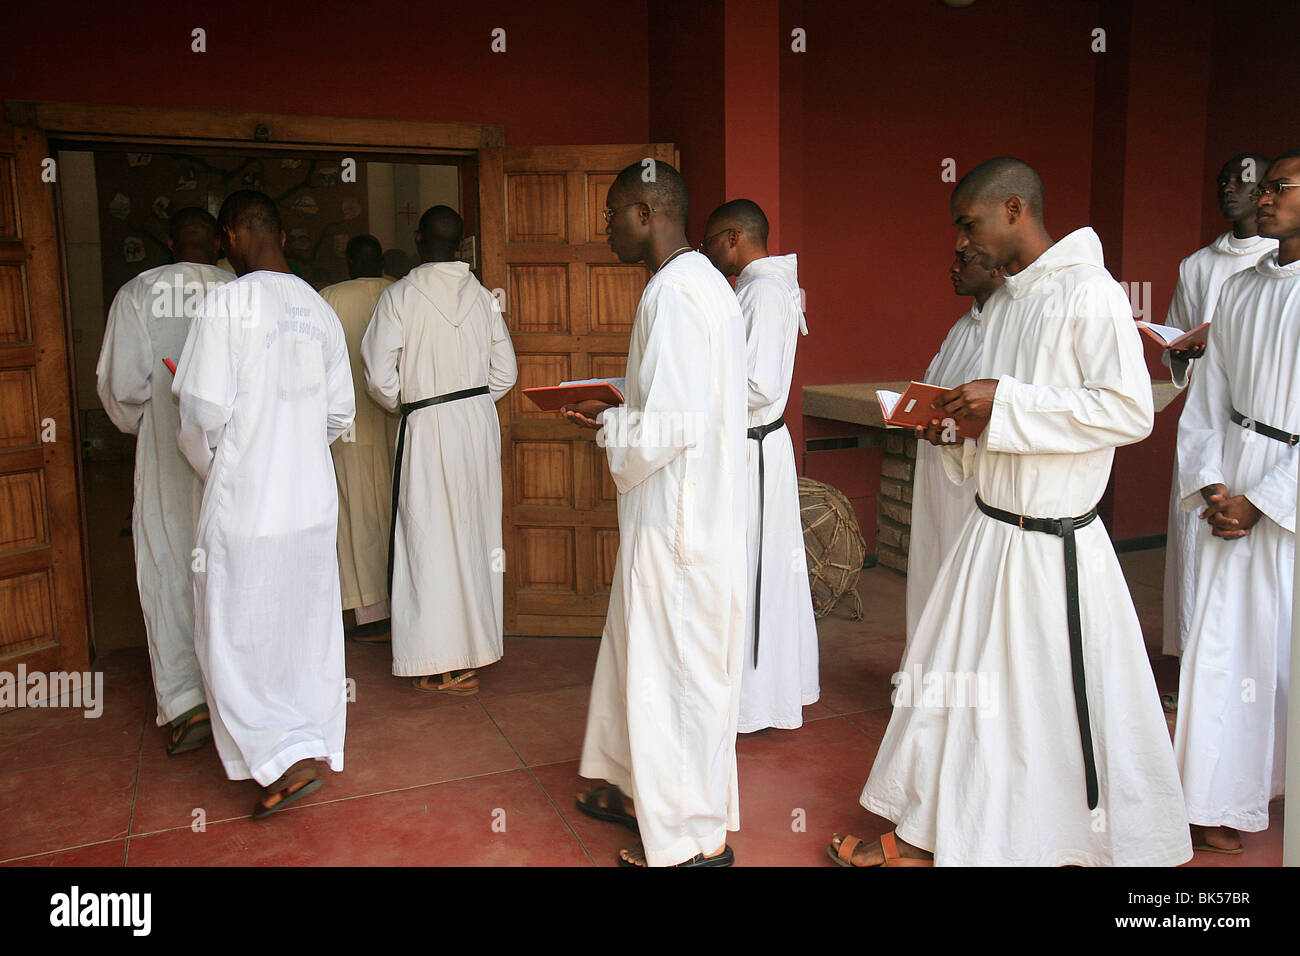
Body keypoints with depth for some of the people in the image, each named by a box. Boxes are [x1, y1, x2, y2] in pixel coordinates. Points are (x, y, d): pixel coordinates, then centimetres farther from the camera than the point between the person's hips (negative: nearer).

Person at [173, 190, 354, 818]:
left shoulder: (226, 302, -12)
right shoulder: (320, 309, 6)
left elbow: (204, 412, -14)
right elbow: (341, 413, 8)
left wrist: (211, 467, 5)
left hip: (245, 502, -6)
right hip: (314, 499, 6)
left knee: (237, 637, 7)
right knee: (309, 628, 15)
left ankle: (285, 761, 2)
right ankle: (315, 746, 26)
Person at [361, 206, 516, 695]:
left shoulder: (399, 296, -7)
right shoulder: (482, 295, 4)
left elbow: (379, 375, -10)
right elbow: (505, 371, 6)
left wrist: (402, 405, 9)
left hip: (427, 429, -4)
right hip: (481, 421, 5)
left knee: (431, 541, 3)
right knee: (476, 535, 13)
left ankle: (445, 667, 8)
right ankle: (475, 645, 24)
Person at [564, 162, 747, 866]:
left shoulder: (673, 293, -19)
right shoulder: (705, 282, 14)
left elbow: (672, 426, -26)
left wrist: (605, 427, -8)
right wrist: (616, 415, 10)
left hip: (675, 523, -10)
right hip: (686, 514, 10)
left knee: (674, 673, 3)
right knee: (638, 652, 22)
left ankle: (693, 839, 20)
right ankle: (642, 789, 40)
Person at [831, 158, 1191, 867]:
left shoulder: (1089, 293, -13)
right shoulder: (1002, 302, 12)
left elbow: (1131, 411, -20)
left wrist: (1005, 403, -22)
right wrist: (959, 426, 0)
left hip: (1055, 550, -8)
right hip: (988, 534, 8)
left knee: (1075, 708, 4)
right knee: (952, 684, 13)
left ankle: (1127, 841, 27)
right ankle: (922, 834, 28)